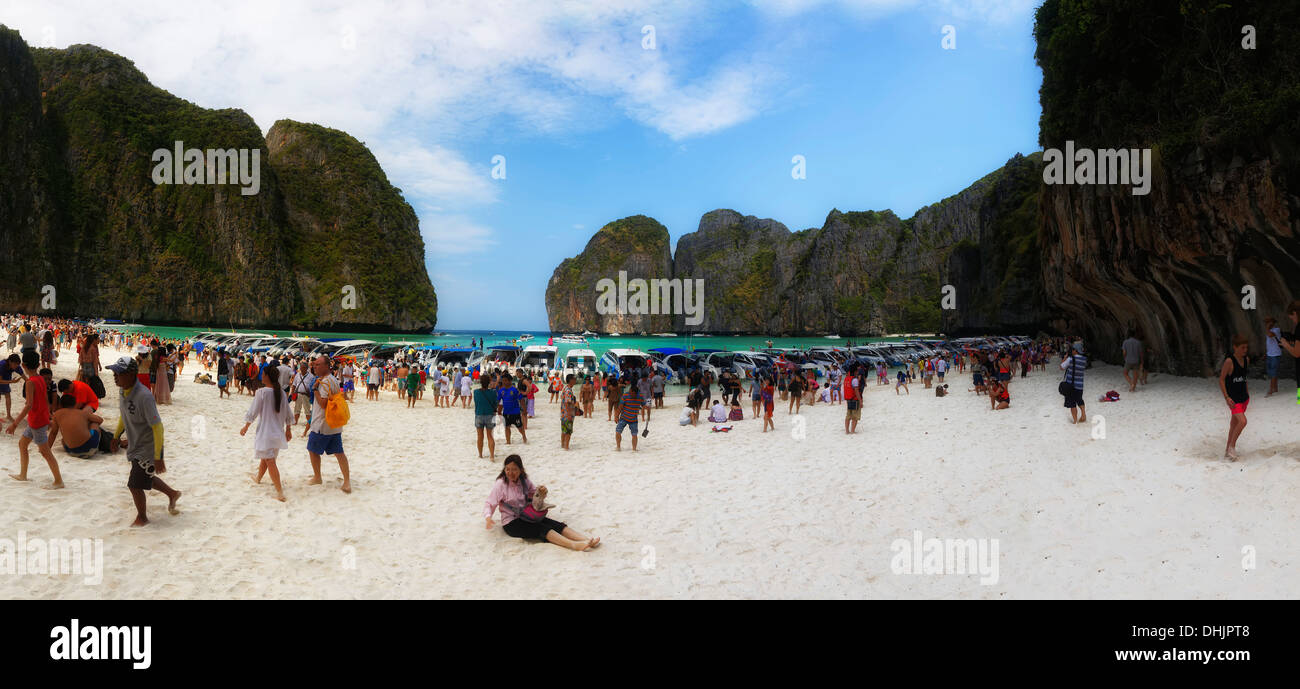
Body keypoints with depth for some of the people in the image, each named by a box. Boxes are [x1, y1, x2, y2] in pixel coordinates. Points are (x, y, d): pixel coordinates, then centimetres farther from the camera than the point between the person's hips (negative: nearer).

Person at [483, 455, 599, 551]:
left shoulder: (524, 481, 6)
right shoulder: (500, 485, -9)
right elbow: (490, 505, -9)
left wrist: (542, 492, -6)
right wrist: (488, 518, -31)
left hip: (527, 517, 5)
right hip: (511, 523, -5)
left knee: (557, 525, -18)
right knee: (543, 529, -29)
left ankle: (586, 539, -36)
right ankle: (574, 545, -49)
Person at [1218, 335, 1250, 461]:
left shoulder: (1246, 360, 4)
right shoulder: (1229, 361, -17)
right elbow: (1221, 379, -15)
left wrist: (1246, 391, 15)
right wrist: (1227, 397, -19)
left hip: (1244, 397, 7)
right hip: (1233, 399, -7)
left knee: (1234, 424, 12)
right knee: (1242, 421, -19)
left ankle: (1228, 451, 21)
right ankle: (1232, 447, -2)